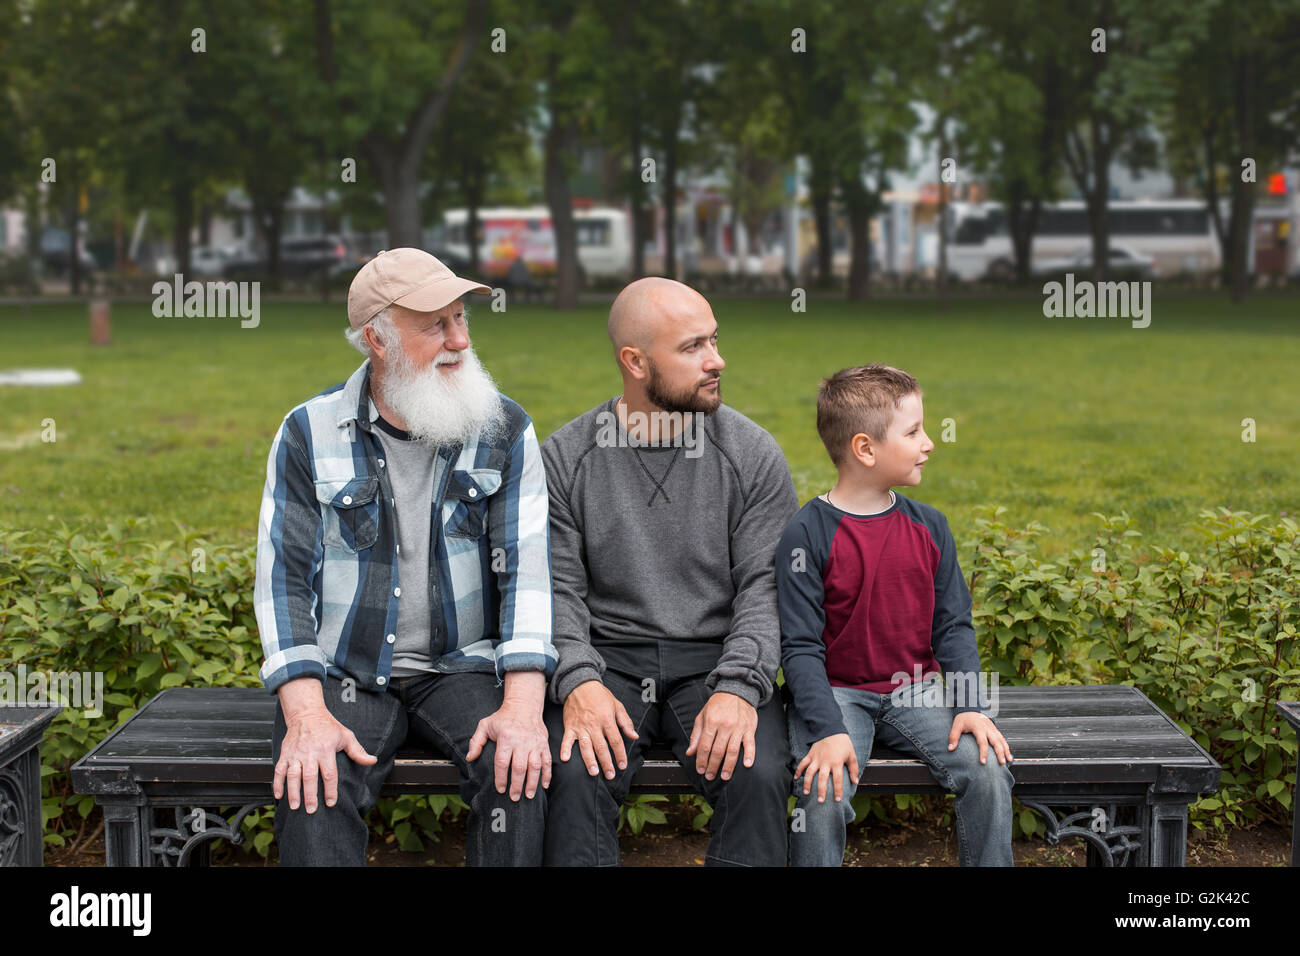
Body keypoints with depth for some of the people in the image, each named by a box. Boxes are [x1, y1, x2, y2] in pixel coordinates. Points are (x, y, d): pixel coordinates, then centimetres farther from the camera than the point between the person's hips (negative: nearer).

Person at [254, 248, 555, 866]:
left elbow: (528, 567, -6)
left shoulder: (505, 432, 2)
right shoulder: (309, 433, 0)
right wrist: (306, 714, -18)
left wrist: (523, 705, -20)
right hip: (345, 671, 0)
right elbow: (285, 578, -3)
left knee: (518, 769, -28)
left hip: (461, 668, 1)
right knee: (312, 788, -30)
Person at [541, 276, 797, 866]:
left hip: (716, 660, 0)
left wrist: (738, 686, -21)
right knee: (573, 775, -30)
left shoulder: (752, 454, 1)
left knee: (759, 774, -28)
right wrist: (578, 681, -19)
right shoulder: (565, 458, 2)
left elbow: (767, 587, -5)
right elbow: (557, 589, -1)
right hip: (608, 659, 0)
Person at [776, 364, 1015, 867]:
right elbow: (800, 647, -12)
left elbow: (953, 626, 7)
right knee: (824, 796, -28)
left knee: (988, 772, -18)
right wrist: (828, 730, -23)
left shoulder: (929, 526, 4)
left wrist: (971, 705, -7)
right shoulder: (808, 534, -11)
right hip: (837, 692, -4)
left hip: (915, 692, 4)